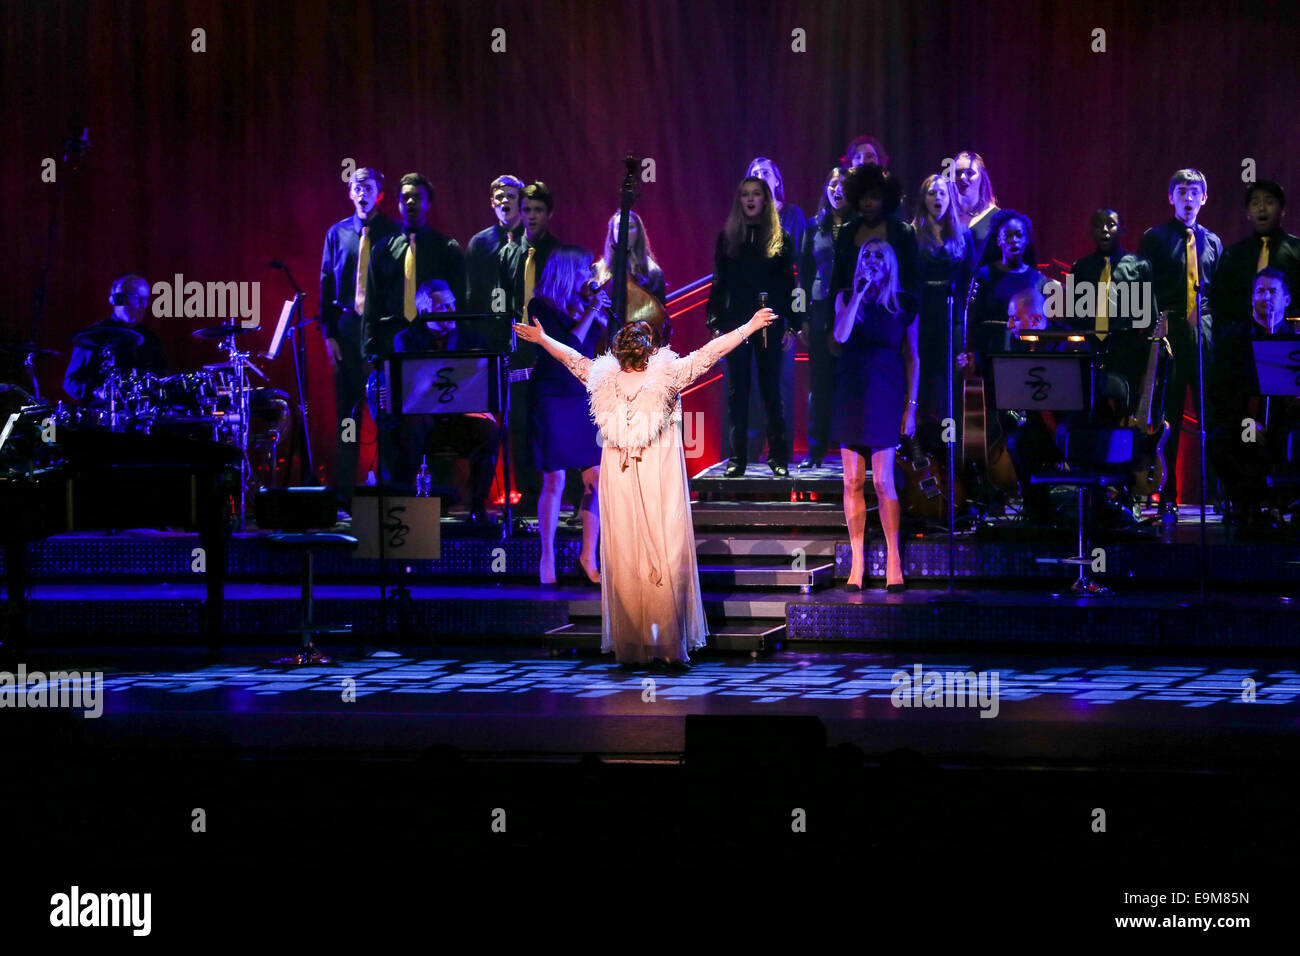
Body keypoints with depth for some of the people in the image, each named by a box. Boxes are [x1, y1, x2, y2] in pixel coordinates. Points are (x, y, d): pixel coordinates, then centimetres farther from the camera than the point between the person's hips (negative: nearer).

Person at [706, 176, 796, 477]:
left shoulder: (780, 238, 4)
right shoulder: (727, 237, 6)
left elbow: (788, 283, 3)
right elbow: (719, 282, 7)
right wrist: (715, 322, 0)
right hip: (735, 322, 1)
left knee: (771, 391, 3)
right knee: (737, 392, 2)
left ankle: (778, 457, 8)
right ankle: (737, 458, 5)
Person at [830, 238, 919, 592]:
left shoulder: (903, 304, 4)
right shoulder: (847, 299, 7)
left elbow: (912, 358, 5)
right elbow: (840, 336, -12)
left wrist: (911, 406, 0)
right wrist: (859, 293, -13)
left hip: (885, 392, -2)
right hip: (851, 391, 2)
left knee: (882, 481, -8)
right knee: (852, 482, 1)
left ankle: (894, 563, -3)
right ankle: (857, 563, 6)